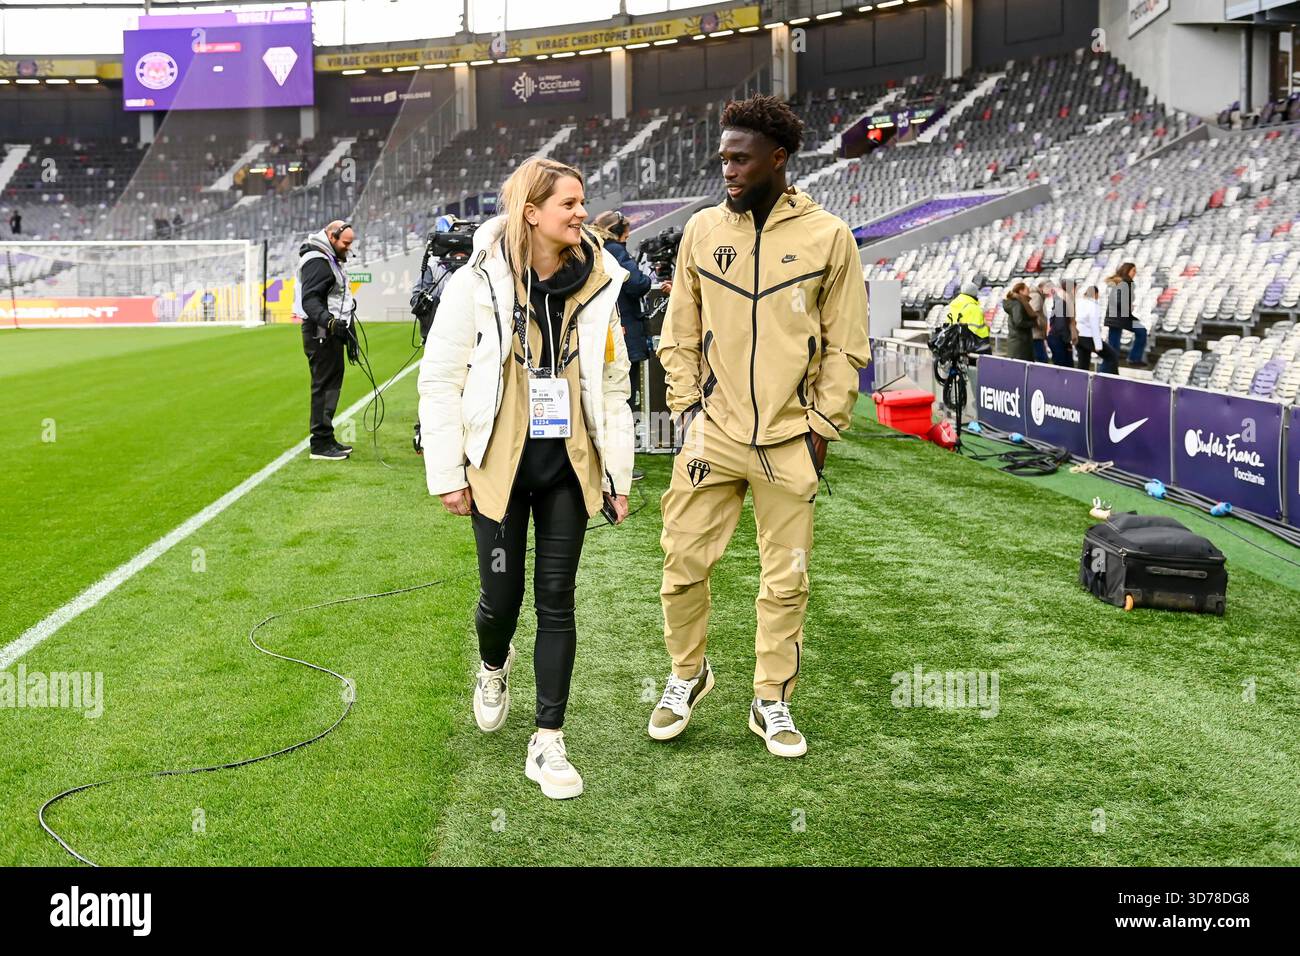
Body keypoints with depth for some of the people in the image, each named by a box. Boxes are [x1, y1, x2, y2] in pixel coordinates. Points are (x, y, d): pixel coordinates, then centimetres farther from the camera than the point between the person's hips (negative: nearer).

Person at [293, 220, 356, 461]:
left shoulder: (330, 260, 20)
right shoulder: (317, 262, -15)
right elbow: (310, 300, -25)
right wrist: (329, 321, -39)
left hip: (330, 332, 11)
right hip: (321, 334, -11)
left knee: (331, 385, 14)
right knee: (324, 386, -9)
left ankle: (326, 439, 22)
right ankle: (320, 444, -7)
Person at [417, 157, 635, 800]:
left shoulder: (596, 286, 2)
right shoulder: (476, 284, -8)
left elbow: (612, 384, 9)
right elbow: (440, 380, -4)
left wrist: (619, 475, 7)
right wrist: (447, 473, -6)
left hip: (568, 465, 2)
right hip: (499, 465, -2)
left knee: (557, 600, 2)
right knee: (502, 593, 3)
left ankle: (548, 743, 11)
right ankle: (493, 666, 41)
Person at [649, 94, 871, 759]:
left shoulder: (828, 236, -2)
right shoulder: (703, 229, 4)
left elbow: (845, 346, 2)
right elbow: (680, 331, 10)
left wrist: (823, 426, -3)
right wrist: (686, 404, 1)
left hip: (789, 440, -1)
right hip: (713, 431, 1)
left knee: (786, 580, 6)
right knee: (683, 561, 2)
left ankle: (771, 701, 22)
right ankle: (688, 674, 26)